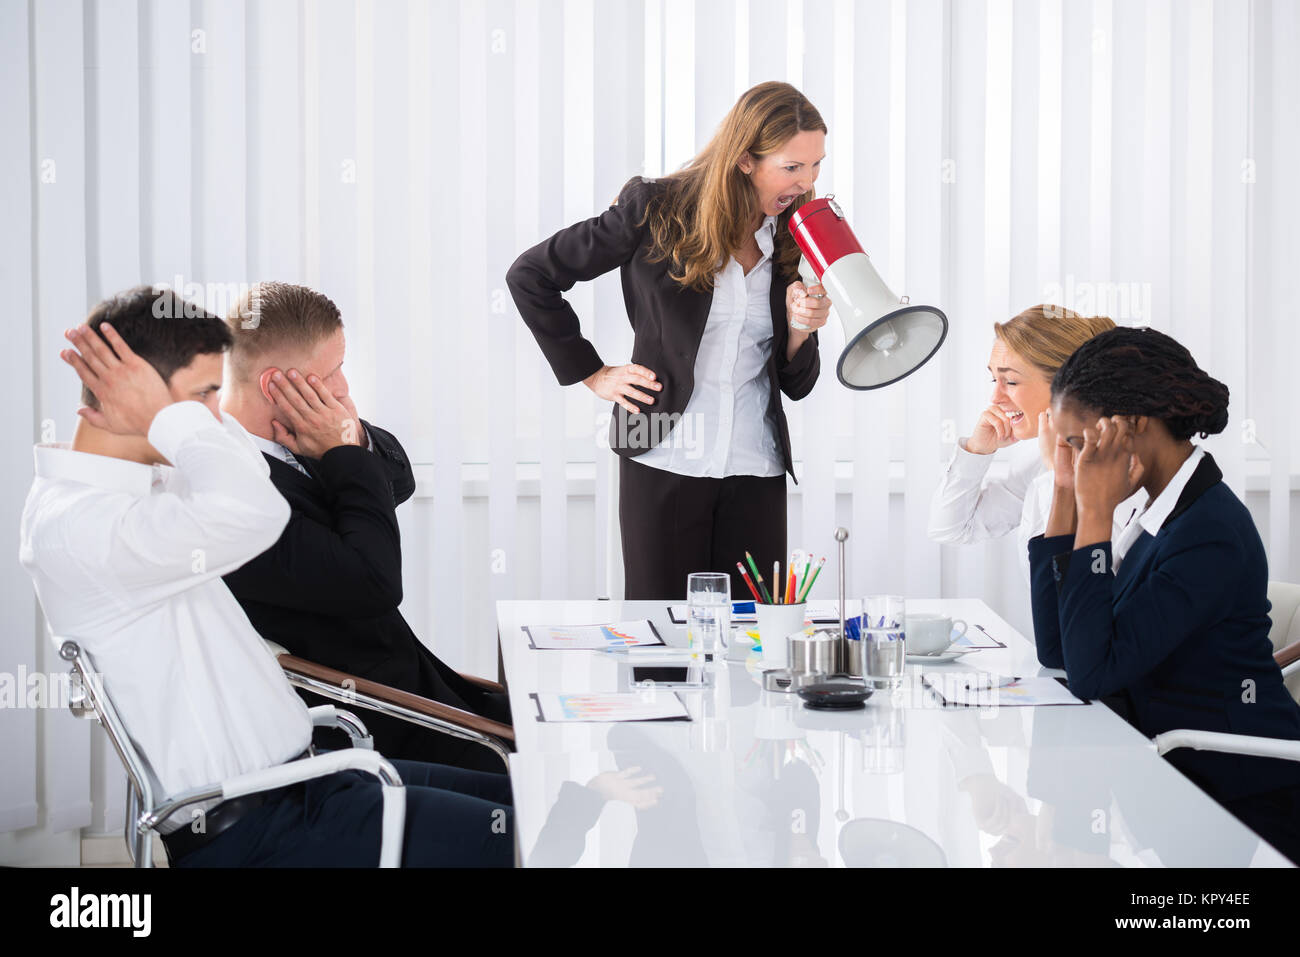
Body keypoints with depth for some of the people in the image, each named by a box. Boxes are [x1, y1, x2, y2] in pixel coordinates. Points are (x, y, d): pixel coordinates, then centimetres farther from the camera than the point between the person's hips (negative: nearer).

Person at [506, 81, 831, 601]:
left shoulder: (794, 240, 7)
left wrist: (801, 329, -9)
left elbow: (796, 384, 12)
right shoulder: (659, 211, -5)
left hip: (757, 473, 3)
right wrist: (592, 374, 0)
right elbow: (529, 276, 1)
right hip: (665, 463, -3)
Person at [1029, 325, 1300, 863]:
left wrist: (1095, 513, -21)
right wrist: (1065, 495, 5)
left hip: (1244, 806, -8)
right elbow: (1056, 651, 7)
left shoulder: (1212, 533, -21)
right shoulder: (1162, 516, 8)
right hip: (1180, 777, 8)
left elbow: (1090, 673, -23)